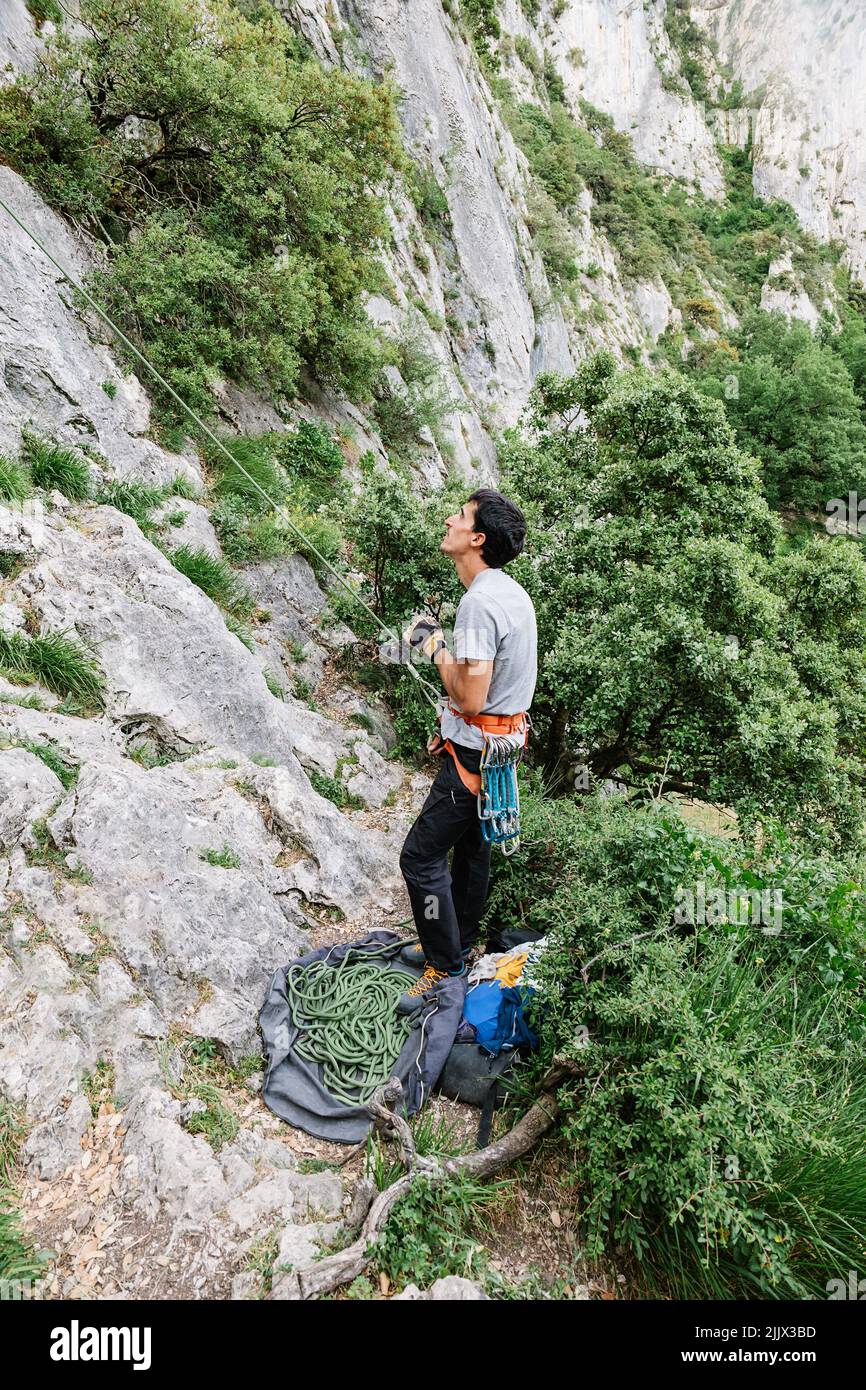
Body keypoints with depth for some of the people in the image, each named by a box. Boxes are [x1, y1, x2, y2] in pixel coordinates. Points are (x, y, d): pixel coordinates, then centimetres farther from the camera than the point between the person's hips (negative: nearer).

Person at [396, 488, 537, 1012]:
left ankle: (445, 966, 12)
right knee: (473, 847, 21)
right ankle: (458, 945, 38)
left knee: (421, 855, -1)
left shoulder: (480, 601, -25)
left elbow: (471, 699, -26)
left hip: (478, 752, -10)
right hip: (505, 740, 10)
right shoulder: (512, 591, 7)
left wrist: (436, 647, -14)